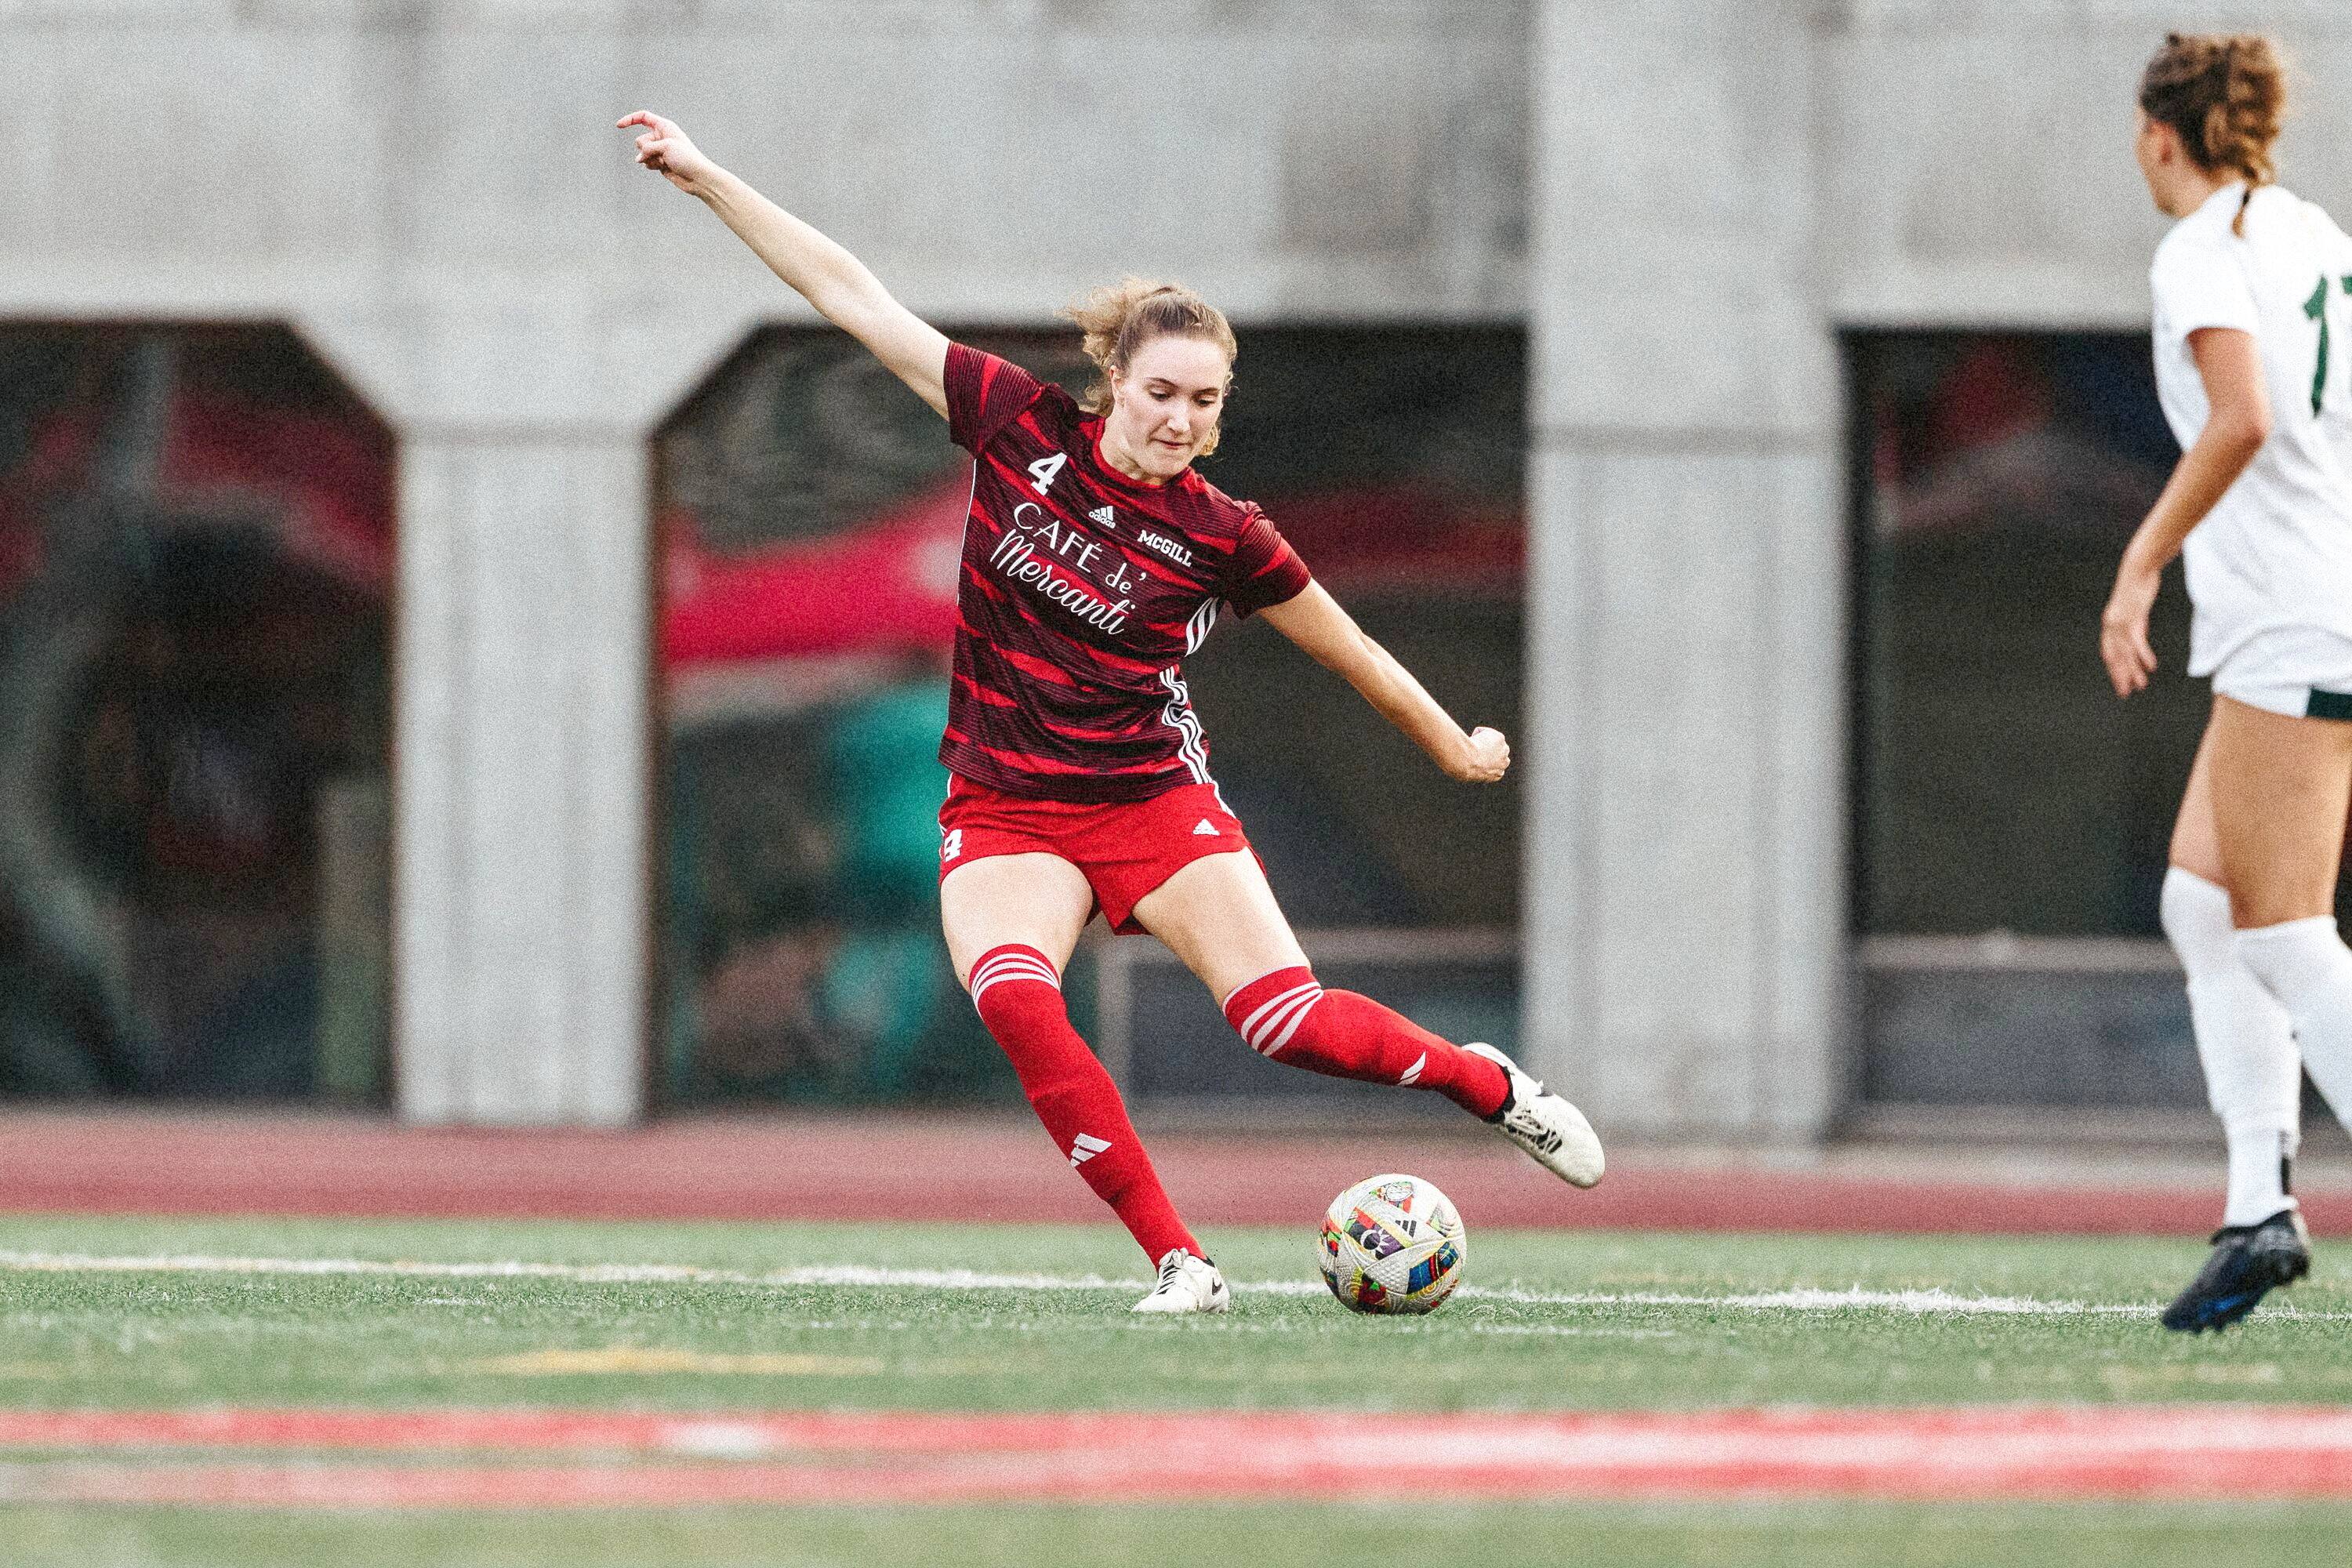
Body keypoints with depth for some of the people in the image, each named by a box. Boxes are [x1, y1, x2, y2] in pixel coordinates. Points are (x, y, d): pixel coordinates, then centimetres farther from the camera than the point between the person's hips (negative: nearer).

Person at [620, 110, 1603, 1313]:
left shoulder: (1217, 536, -8)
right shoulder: (1020, 426, -5)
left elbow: (1353, 651, 8)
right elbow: (852, 298, -2)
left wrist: (1455, 745, 17)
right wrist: (704, 178, -1)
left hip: (1153, 800, -1)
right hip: (1003, 812, 1)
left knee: (1288, 1022, -17)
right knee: (1012, 998, -29)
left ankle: (1489, 1084, 15)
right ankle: (1177, 1262, -23)